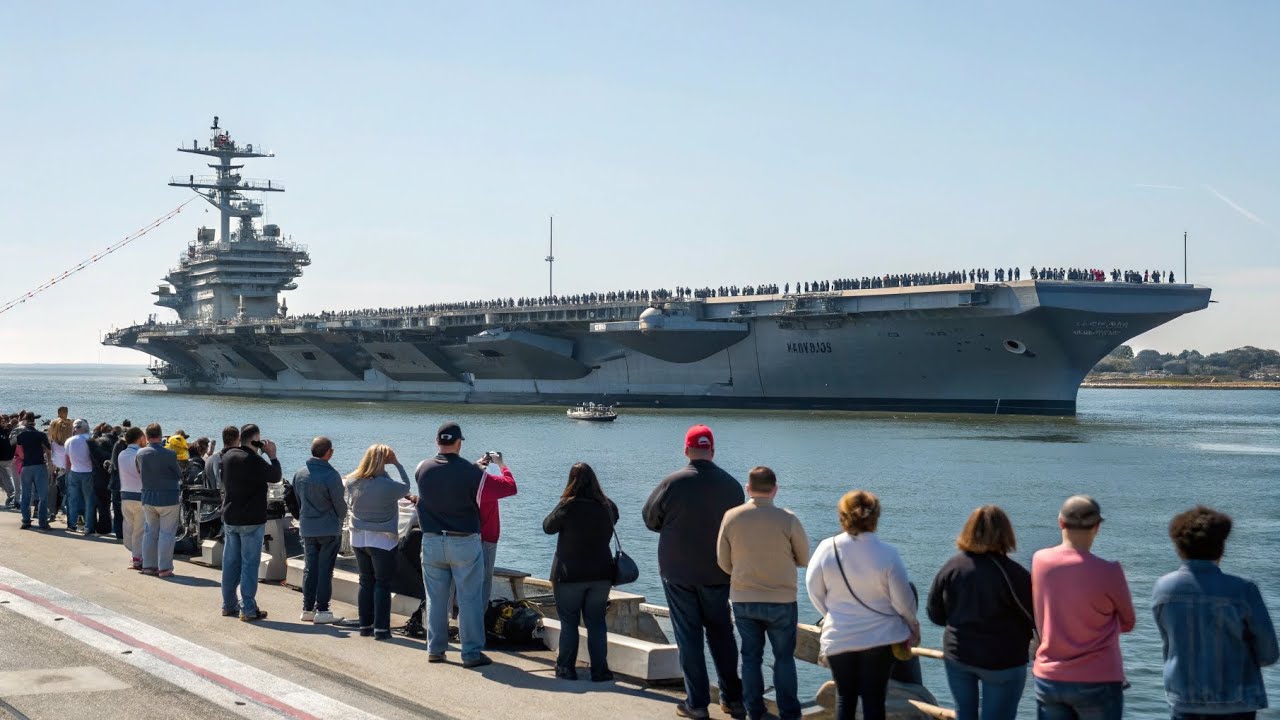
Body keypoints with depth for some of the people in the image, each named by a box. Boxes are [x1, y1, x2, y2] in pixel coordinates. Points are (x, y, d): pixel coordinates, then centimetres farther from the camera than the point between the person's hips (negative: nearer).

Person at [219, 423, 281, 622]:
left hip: (229, 518, 7)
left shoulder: (228, 456, 4)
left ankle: (228, 605, 21)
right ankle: (248, 609, -2)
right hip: (251, 520, -7)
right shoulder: (254, 461, -20)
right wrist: (272, 456, 0)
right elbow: (275, 477, -12)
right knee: (249, 564, -2)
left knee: (230, 562, 14)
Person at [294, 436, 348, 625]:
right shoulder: (331, 475, -16)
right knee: (325, 570, 0)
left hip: (306, 529, 5)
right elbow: (340, 504, -8)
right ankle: (322, 610, 0)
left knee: (309, 568, 12)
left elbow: (297, 502, 14)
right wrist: (341, 519, 13)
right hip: (329, 529, -5)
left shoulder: (299, 474, 3)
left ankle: (307, 609, 15)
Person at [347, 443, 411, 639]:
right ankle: (381, 628, 1)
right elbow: (406, 486, -5)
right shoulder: (387, 485, -20)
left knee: (366, 582, 15)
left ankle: (365, 625, 18)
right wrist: (396, 463, -1)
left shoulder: (353, 482, -4)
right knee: (382, 584, 2)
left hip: (358, 538, 5)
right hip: (382, 540, -5)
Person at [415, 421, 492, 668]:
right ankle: (472, 652, 5)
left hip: (431, 542, 3)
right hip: (465, 543, -3)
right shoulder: (472, 472, -15)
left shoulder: (423, 469, -3)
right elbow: (482, 504, -5)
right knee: (469, 599, 4)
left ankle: (435, 649, 19)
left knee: (435, 598, 13)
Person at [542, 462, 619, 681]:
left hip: (569, 574, -3)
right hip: (601, 573, 3)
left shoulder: (568, 507, -16)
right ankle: (600, 671, 8)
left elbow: (548, 527, -2)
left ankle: (566, 668, 12)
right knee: (596, 622, 10)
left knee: (569, 623, 8)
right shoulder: (608, 507, -4)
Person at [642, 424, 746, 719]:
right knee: (722, 634, 14)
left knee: (689, 637, 5)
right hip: (718, 573, 3)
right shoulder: (731, 484, -6)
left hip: (678, 573, -3)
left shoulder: (672, 483, -14)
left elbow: (650, 519, 0)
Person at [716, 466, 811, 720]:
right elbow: (804, 559, -1)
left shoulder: (731, 517, -7)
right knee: (784, 658, 10)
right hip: (781, 601, -2)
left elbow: (724, 561, 2)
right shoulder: (788, 519, -14)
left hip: (742, 600, 2)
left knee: (751, 657, 13)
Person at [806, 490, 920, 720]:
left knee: (844, 697, 13)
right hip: (880, 637, -1)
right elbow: (902, 599, -7)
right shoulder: (887, 553, -15)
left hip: (839, 638, 1)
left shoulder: (827, 548, -10)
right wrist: (913, 627, 11)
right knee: (874, 699, 7)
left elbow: (814, 590, 1)